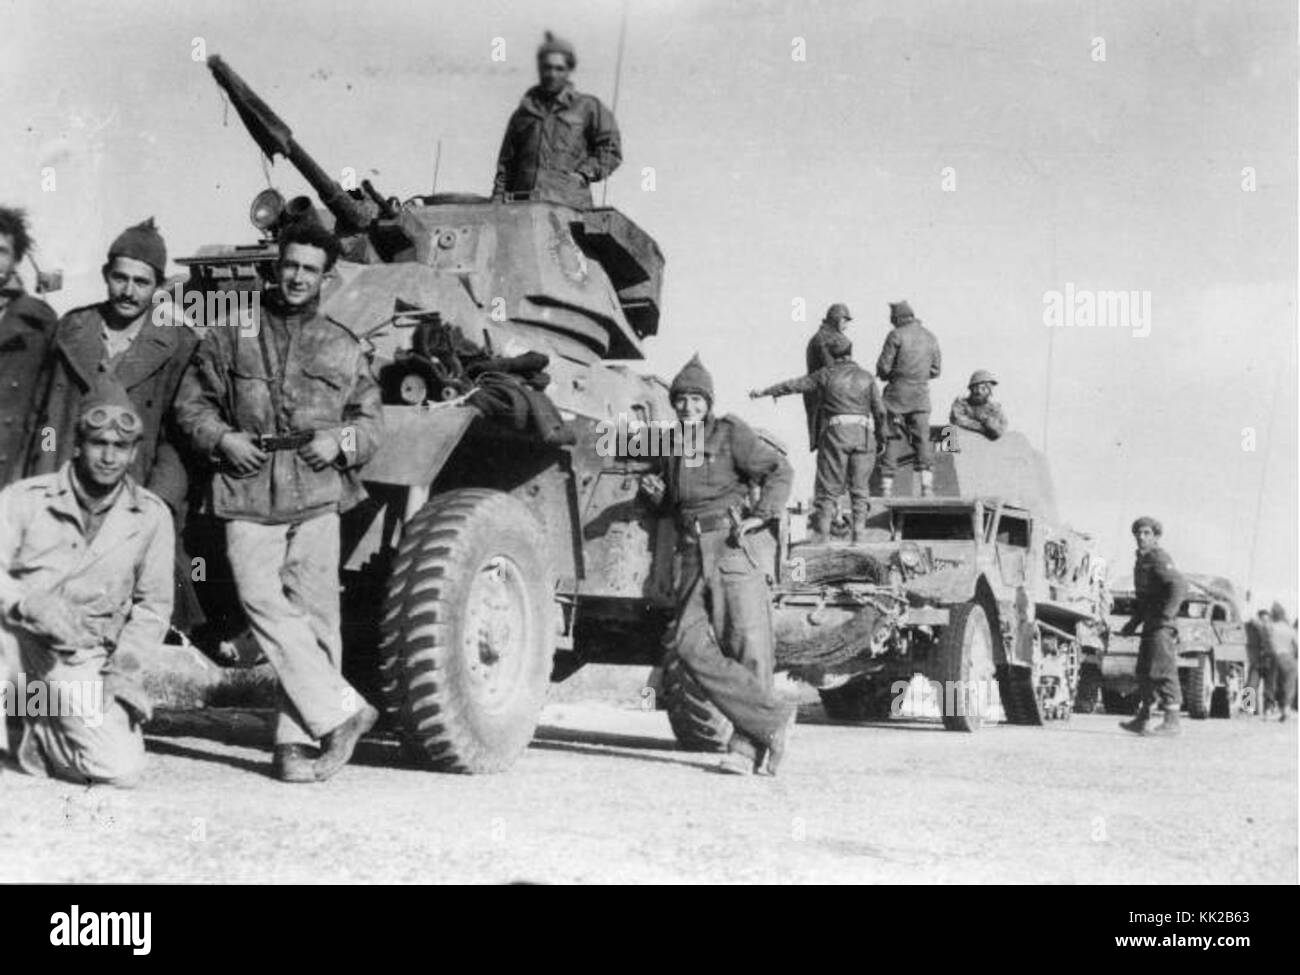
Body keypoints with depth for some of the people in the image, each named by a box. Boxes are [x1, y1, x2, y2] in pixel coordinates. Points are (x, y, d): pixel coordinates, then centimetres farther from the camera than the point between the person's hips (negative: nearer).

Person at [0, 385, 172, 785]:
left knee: (123, 768, -16)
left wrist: (122, 669, -6)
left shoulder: (151, 515, 3)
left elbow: (153, 603, 7)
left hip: (85, 663, 2)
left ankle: (39, 737, 13)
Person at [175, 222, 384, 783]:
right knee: (263, 602, -17)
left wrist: (342, 441, -4)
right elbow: (191, 401, 15)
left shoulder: (342, 347, 15)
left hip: (316, 494, 1)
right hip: (246, 495, 0)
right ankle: (341, 711, -13)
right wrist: (221, 438, -3)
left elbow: (371, 421, 17)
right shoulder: (232, 335, 12)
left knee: (312, 614, -4)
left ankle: (294, 742, 2)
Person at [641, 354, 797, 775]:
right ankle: (773, 719, -10)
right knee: (690, 644, -10)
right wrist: (658, 493, 9)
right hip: (694, 552, 6)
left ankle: (748, 745, -1)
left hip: (734, 546, -5)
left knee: (750, 646, -8)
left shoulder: (730, 433, 2)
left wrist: (761, 514, -11)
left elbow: (779, 470, -1)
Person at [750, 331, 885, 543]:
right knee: (859, 487, 8)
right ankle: (859, 532, 3)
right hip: (864, 433, 2)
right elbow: (880, 411, 7)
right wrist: (880, 438, 18)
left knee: (828, 487, 2)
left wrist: (764, 392, 18)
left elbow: (794, 385, 8)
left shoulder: (827, 375, 4)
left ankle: (820, 536, 0)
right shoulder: (866, 377, 9)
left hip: (836, 431, -2)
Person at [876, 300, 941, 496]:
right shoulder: (930, 337, 8)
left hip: (898, 392, -4)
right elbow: (935, 369, 11)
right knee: (922, 439, 5)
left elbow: (883, 366, -9)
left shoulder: (896, 335, -7)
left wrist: (887, 375, 12)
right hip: (921, 394, 4)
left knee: (892, 439, 1)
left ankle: (886, 489, -1)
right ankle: (927, 487, -3)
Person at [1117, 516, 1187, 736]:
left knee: (1163, 670, -10)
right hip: (1150, 624, 10)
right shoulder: (1141, 560, 19)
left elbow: (1179, 586, -24)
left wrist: (1165, 615, -25)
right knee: (1144, 671, 13)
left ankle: (1171, 722, -8)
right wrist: (1133, 623, 21)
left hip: (1162, 625, -10)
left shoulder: (1159, 558, -11)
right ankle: (1141, 720, 19)